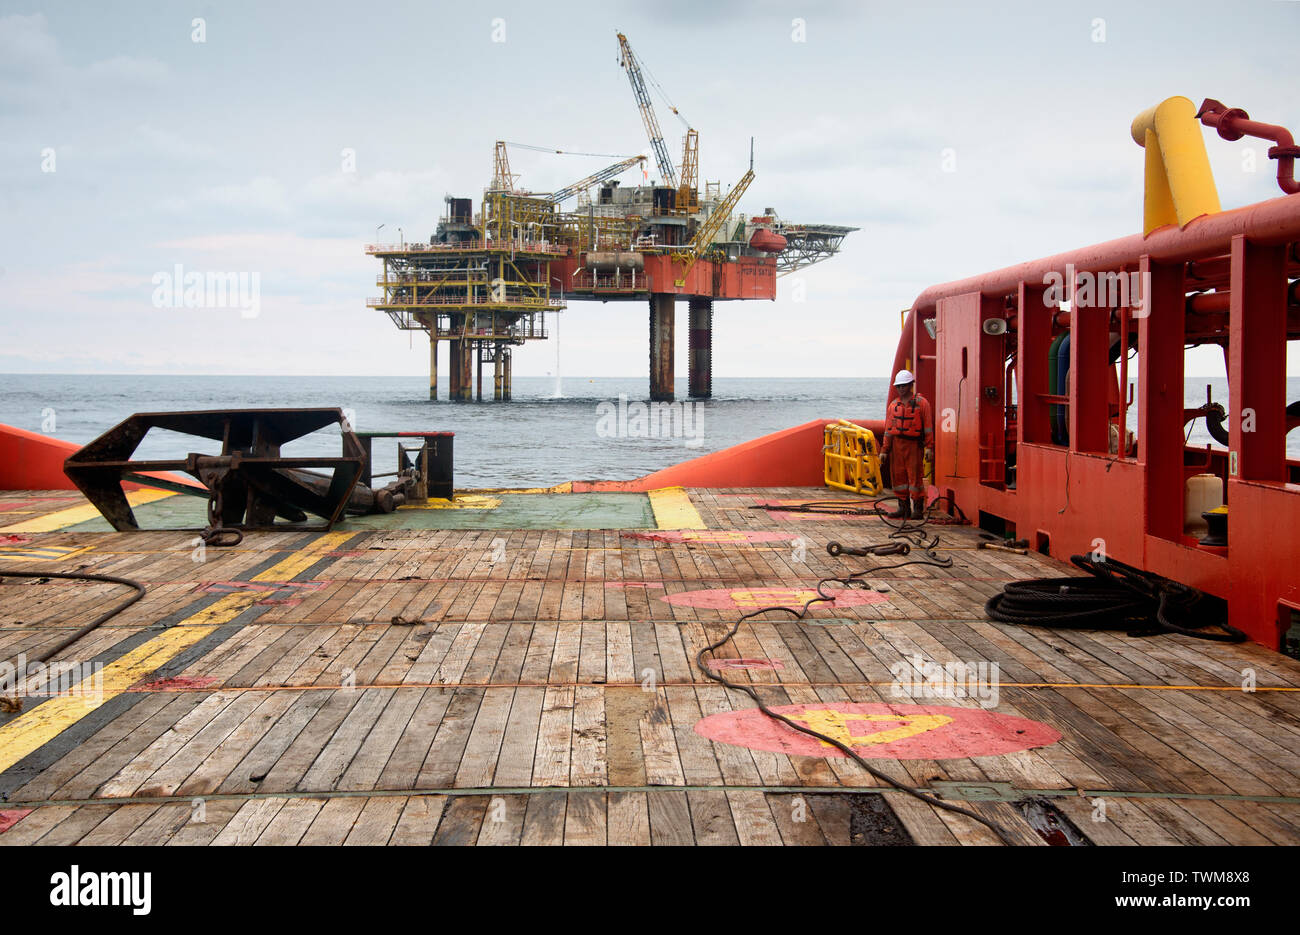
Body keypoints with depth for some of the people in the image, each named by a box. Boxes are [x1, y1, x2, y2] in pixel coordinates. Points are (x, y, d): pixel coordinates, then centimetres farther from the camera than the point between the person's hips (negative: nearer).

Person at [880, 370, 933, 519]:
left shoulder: (921, 403, 0)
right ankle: (903, 508, 13)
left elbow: (928, 426, -3)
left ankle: (918, 509, 1)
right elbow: (888, 428, 14)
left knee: (915, 476, -5)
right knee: (898, 476, 5)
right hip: (896, 444, 5)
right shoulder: (893, 405, 13)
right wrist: (884, 451, 10)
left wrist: (929, 447, -10)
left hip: (914, 444, -5)